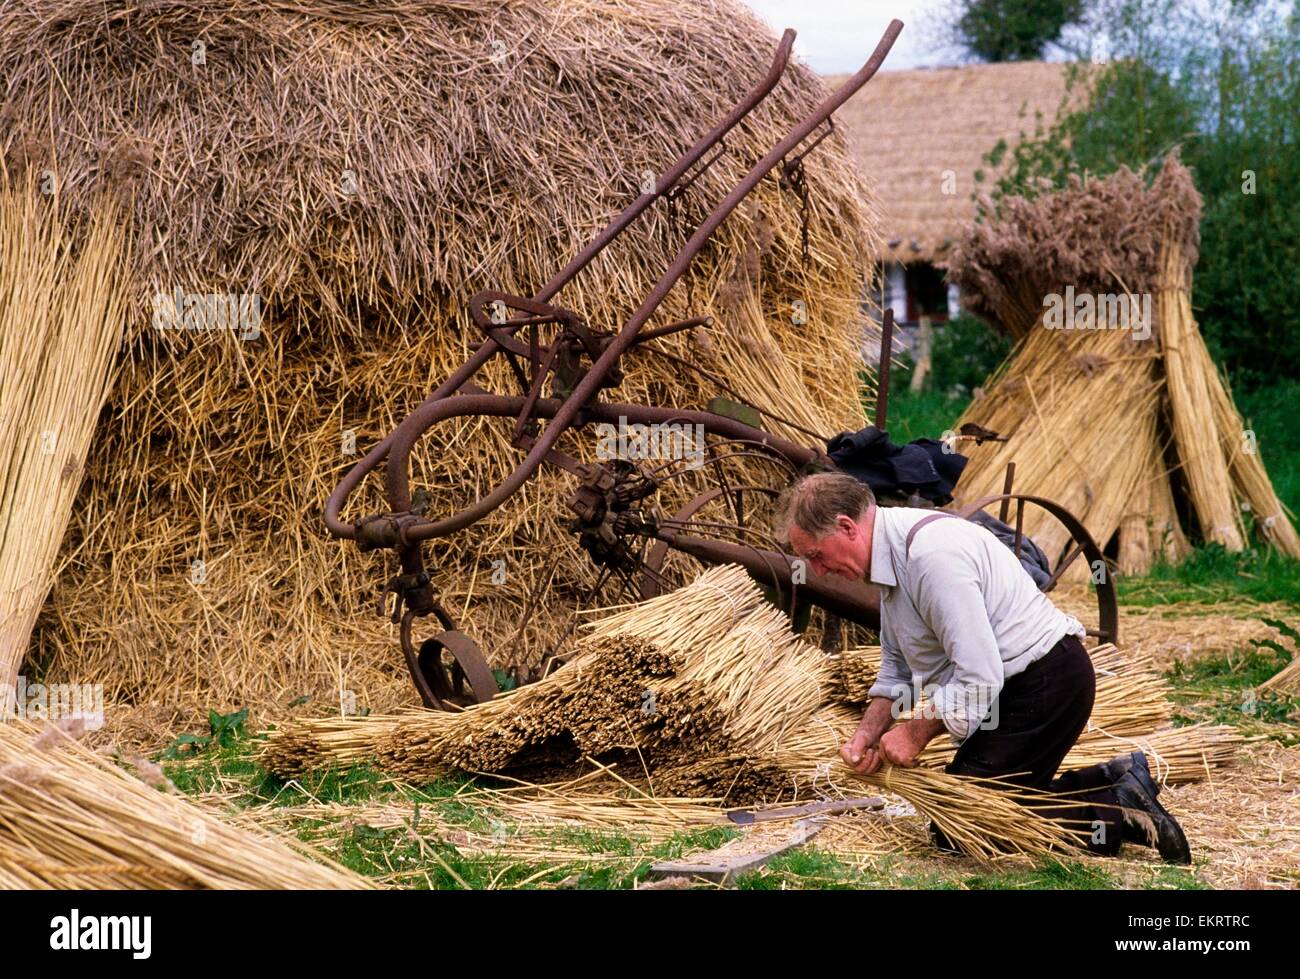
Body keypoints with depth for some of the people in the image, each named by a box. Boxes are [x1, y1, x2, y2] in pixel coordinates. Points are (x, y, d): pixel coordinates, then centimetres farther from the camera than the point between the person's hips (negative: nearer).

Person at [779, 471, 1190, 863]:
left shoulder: (931, 554, -26)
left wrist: (917, 732, -15)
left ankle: (1116, 813, -6)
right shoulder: (893, 550, 7)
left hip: (1044, 683, -11)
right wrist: (867, 733, 5)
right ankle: (1115, 781, 16)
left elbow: (979, 677, -26)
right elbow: (897, 667, 18)